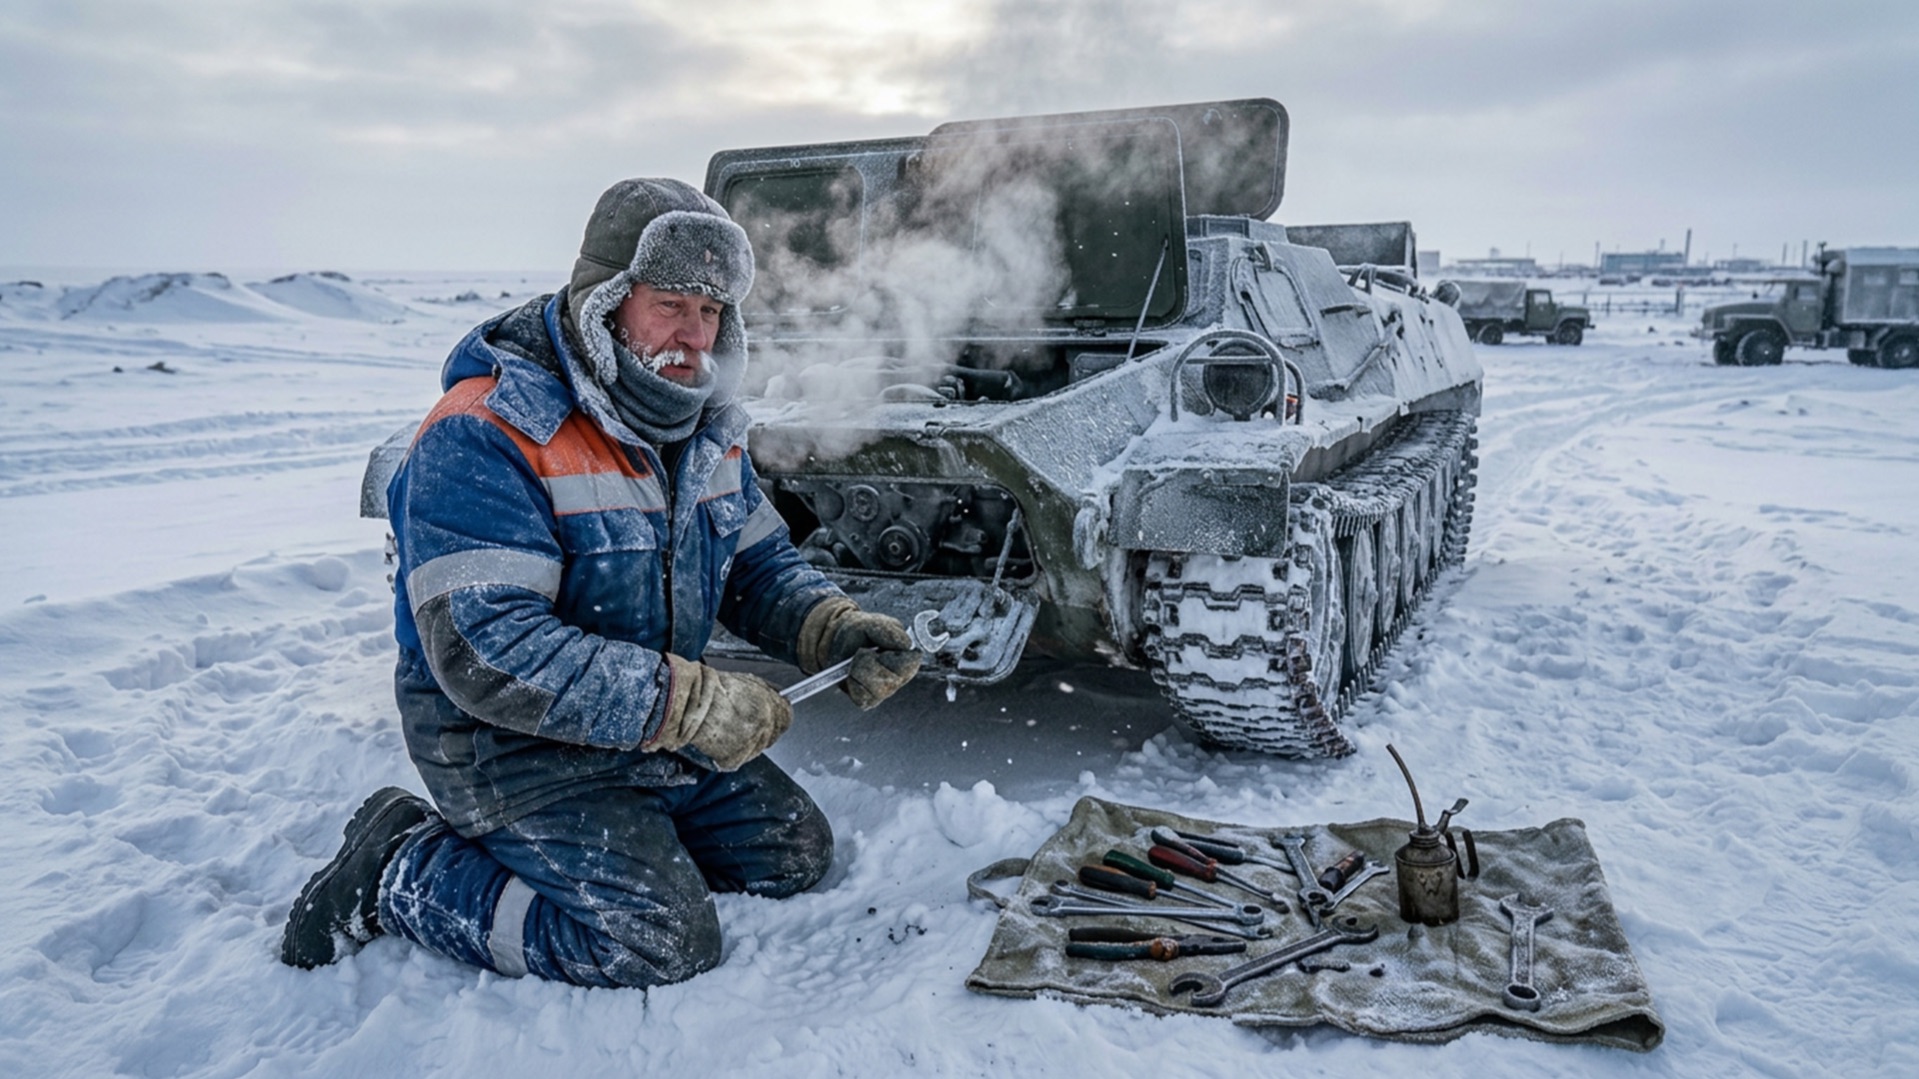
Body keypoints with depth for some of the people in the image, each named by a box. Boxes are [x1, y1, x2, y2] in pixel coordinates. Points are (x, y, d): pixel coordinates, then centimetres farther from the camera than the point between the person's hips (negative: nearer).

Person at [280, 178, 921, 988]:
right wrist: (690, 704, -31)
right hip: (503, 737, -8)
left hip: (656, 723, 8)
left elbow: (760, 565, 11)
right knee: (661, 939, -17)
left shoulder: (702, 426, 3)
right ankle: (404, 871, 1)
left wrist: (837, 630, -11)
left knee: (795, 854, 9)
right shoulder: (484, 437, -24)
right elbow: (484, 651, -30)